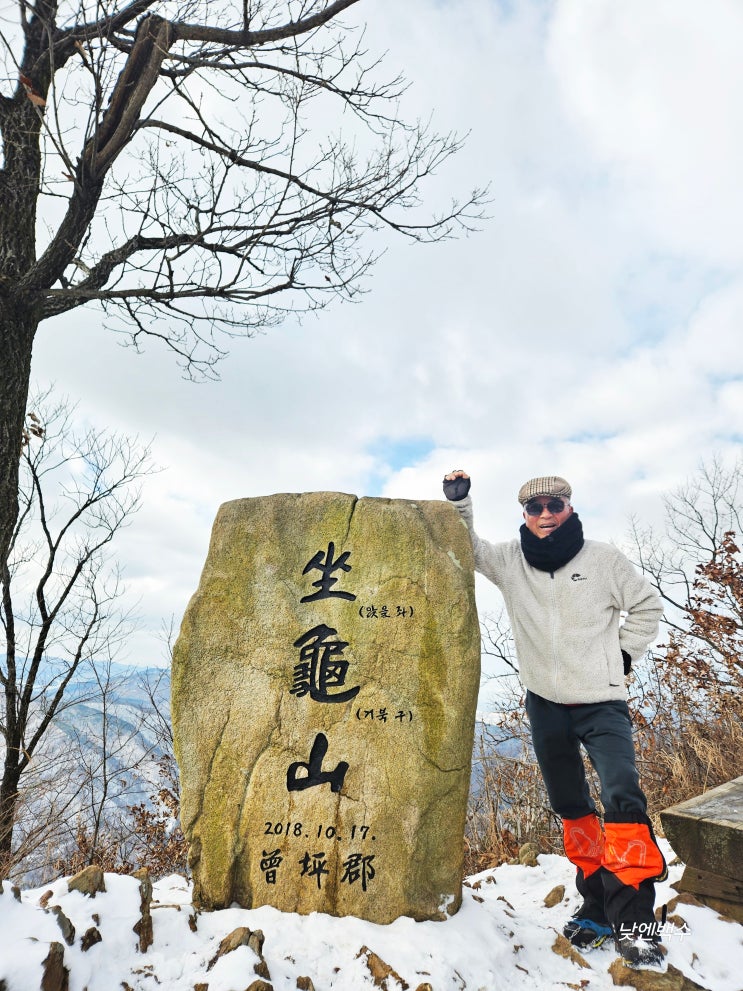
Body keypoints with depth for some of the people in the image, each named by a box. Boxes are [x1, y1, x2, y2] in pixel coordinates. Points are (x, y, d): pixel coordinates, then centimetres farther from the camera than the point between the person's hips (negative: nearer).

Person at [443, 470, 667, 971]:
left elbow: (647, 605, 5)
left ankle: (634, 919, -4)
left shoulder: (603, 558, -8)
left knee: (623, 796, -18)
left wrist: (623, 653, -1)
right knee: (571, 806, 12)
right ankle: (597, 904, 29)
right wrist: (459, 501, -11)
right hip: (545, 704, 3)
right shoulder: (510, 560, -3)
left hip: (602, 703, -2)